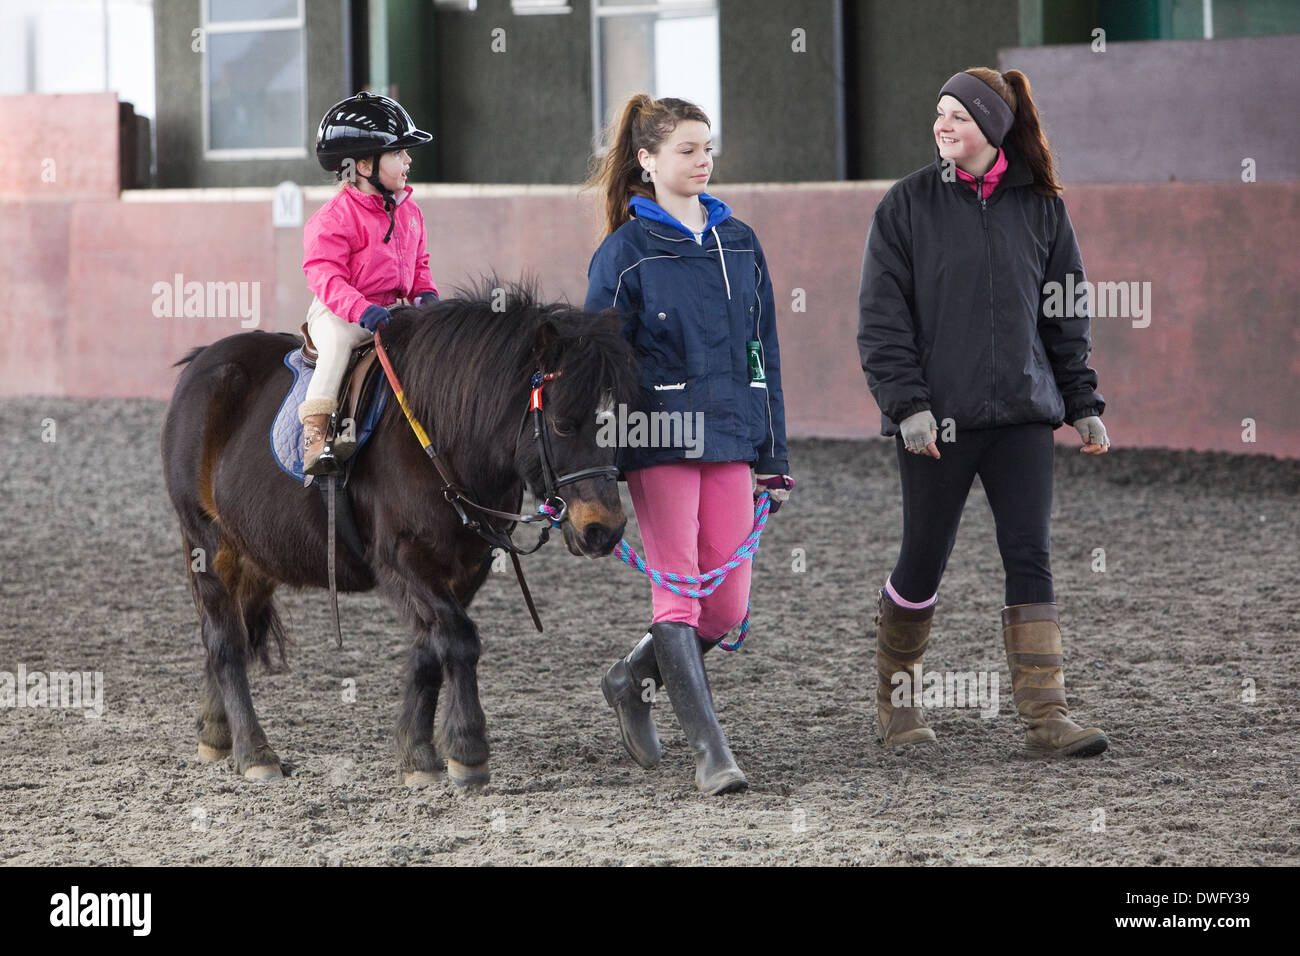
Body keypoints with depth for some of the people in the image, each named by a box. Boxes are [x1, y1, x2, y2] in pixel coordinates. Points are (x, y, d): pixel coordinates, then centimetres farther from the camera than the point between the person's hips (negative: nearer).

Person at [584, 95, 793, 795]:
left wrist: (773, 458, 13)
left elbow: (764, 354, 16)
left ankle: (631, 681, 29)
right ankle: (711, 753, -5)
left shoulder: (738, 243, 12)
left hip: (729, 441, 5)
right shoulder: (627, 251, -2)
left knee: (728, 607, 4)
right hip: (659, 441, -5)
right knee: (679, 598, -6)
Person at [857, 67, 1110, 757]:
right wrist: (906, 404, -12)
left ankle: (1046, 717, -8)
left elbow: (1066, 314, 15)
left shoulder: (1040, 206, 8)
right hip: (936, 419, -2)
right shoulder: (908, 203, 0)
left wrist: (1083, 404, 10)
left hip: (1021, 415, 2)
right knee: (925, 560, 4)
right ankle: (894, 700, 25)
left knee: (1030, 557, -6)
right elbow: (882, 314, -3)